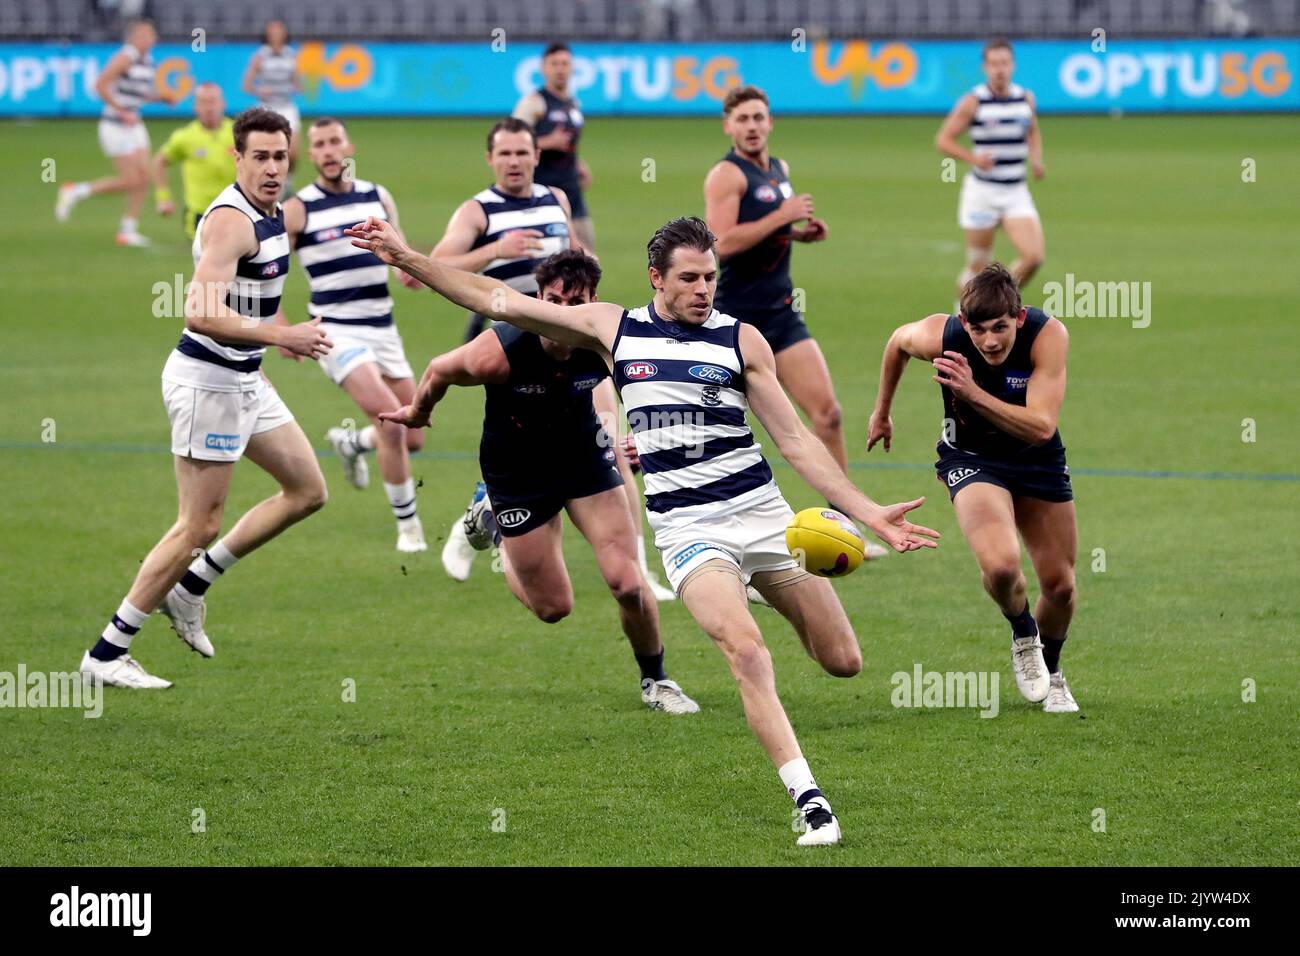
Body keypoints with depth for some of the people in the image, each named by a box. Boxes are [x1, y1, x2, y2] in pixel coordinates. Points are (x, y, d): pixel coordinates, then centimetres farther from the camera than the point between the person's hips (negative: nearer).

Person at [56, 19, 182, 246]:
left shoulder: (147, 61, 11)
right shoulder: (126, 57, -16)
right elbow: (100, 86, -20)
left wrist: (164, 96, 5)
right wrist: (123, 112, -20)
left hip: (134, 126, 9)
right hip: (115, 126, -9)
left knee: (143, 177, 1)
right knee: (130, 181, -9)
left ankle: (127, 231, 9)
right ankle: (75, 192, 5)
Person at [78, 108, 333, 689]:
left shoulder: (272, 214, 8)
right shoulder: (230, 219, -22)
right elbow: (200, 313, -33)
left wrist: (278, 334, 14)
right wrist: (281, 335, -33)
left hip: (245, 380, 10)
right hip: (207, 381, -10)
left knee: (307, 492, 14)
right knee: (200, 526, -6)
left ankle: (190, 586, 20)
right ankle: (106, 655, 1)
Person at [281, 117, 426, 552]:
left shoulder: (378, 198, 7)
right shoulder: (296, 210, -6)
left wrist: (411, 271, -8)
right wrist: (281, 329, -13)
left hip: (383, 331, 5)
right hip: (336, 332, -5)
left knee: (413, 438, 4)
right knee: (391, 419, -23)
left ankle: (351, 443, 38)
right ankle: (407, 526, -9)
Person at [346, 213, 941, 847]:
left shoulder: (741, 340, 3)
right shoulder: (614, 328, 5)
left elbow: (796, 441, 3)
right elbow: (497, 300, 10)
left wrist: (866, 511, -6)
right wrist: (407, 259, 7)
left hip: (760, 510, 1)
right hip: (685, 527, -1)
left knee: (843, 662, 3)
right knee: (745, 650, -26)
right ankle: (809, 802, -26)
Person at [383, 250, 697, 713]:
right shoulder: (500, 353, -33)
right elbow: (438, 371, -10)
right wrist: (417, 413, 9)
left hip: (585, 456, 2)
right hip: (517, 474, -2)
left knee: (628, 584, -12)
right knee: (553, 607, 7)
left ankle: (655, 680, 16)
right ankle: (488, 517, 34)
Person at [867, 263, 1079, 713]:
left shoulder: (1049, 335, -29)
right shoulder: (938, 336, -26)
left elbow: (1041, 427, -35)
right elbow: (898, 341, 0)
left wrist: (973, 394, -46)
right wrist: (882, 411, 14)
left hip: (1038, 461, 1)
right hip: (971, 458, -1)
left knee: (1059, 584, 6)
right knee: (1000, 564, -28)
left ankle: (1050, 671, 39)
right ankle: (1023, 634, 8)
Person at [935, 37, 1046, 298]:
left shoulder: (1025, 98, 5)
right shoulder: (973, 102, -8)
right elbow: (943, 140, -5)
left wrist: (1036, 159, 4)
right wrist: (973, 158, -21)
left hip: (1016, 193, 3)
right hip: (982, 191, -3)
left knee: (1033, 257, -13)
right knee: (979, 267, 3)